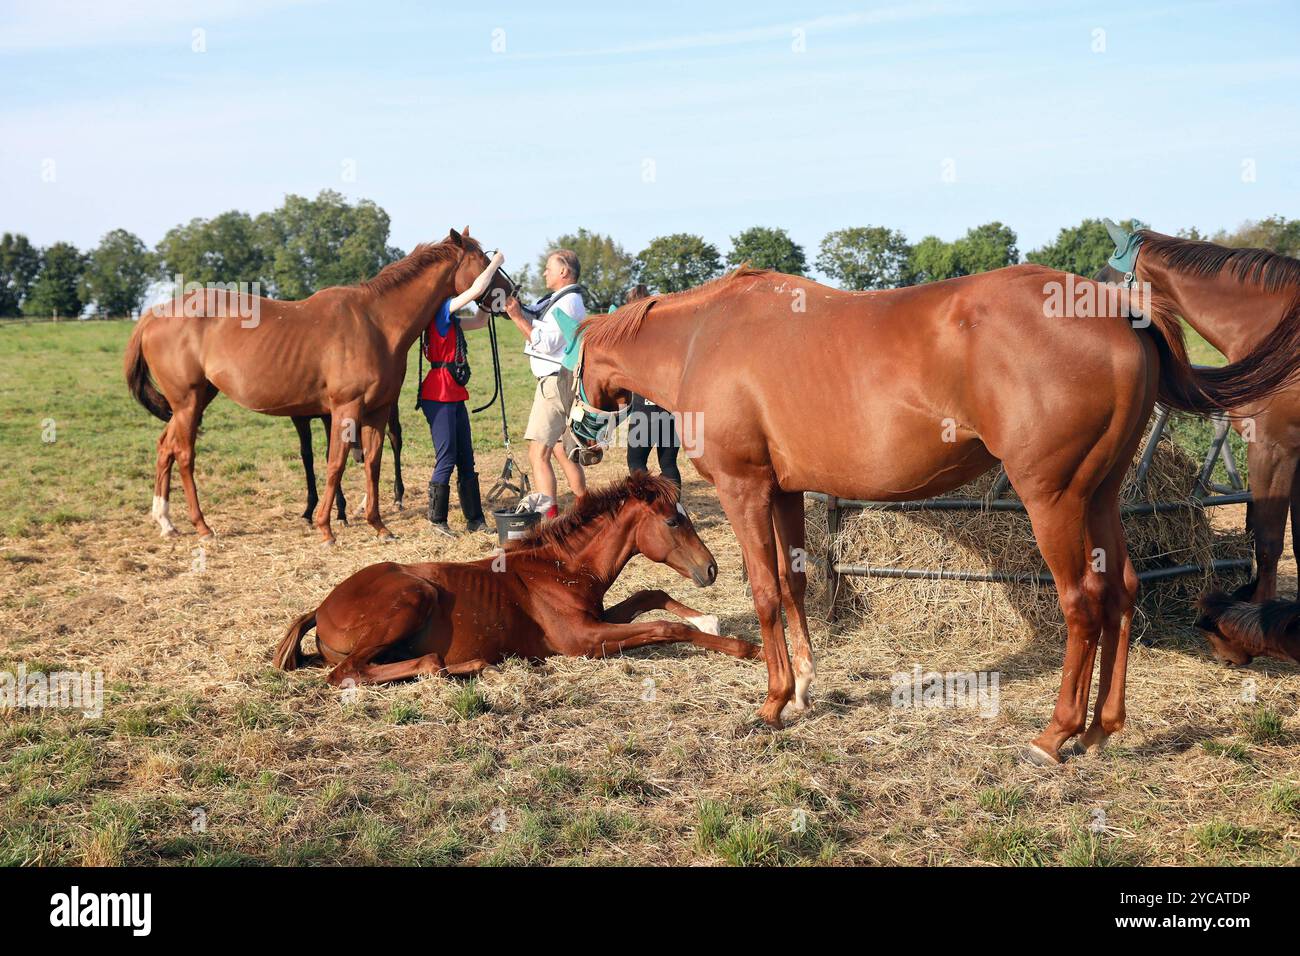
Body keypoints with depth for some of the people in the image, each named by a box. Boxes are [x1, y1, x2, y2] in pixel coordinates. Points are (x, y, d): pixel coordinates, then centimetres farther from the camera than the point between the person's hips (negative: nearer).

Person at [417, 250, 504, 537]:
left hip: (455, 395, 10)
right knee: (447, 458, -6)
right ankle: (437, 520, 2)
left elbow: (481, 321, 27)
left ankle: (475, 519, 15)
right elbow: (476, 288, -17)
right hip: (439, 393, -10)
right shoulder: (441, 311, -10)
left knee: (466, 459, 10)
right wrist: (495, 263, -4)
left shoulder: (451, 319, 16)